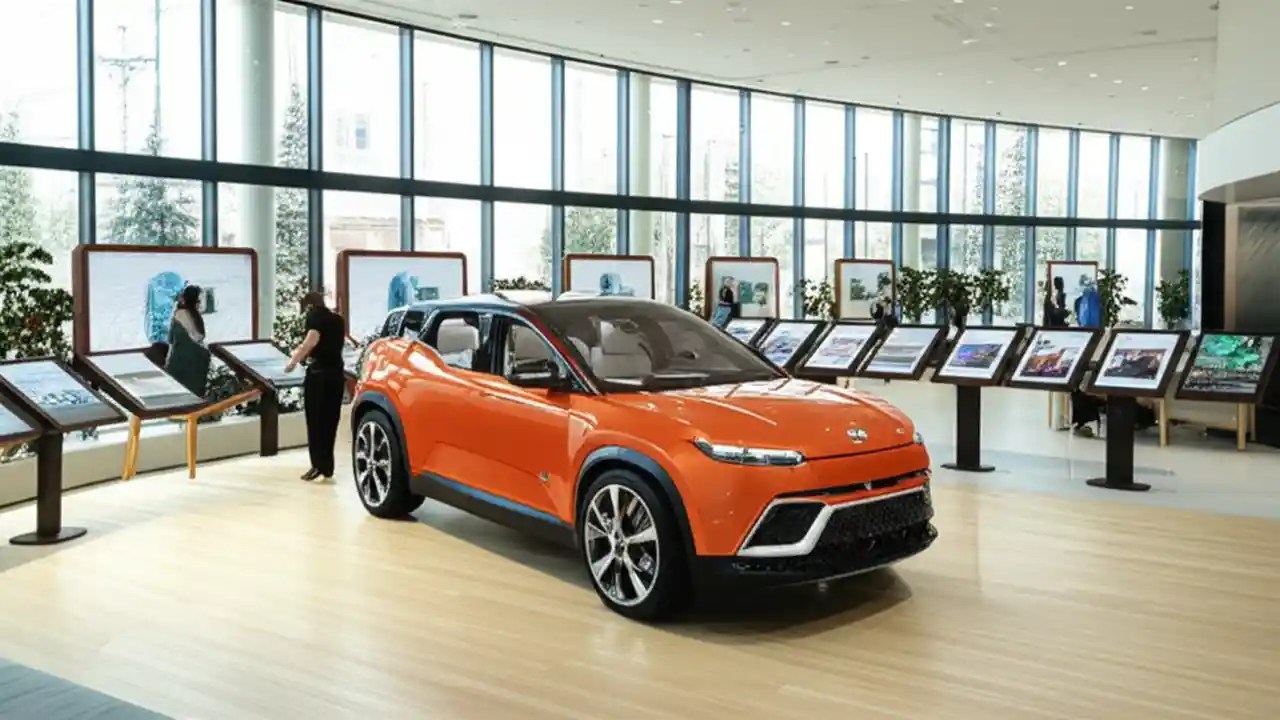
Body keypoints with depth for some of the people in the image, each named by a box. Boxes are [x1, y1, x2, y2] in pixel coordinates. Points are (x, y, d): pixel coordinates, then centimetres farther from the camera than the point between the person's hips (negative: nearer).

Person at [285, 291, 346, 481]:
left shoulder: (315, 316, -2)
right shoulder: (337, 319, 19)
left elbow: (312, 339, -20)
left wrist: (294, 361, -14)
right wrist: (304, 353, 41)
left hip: (319, 373, -6)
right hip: (337, 373, 6)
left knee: (315, 421, -1)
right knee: (330, 421, 9)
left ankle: (319, 465, -5)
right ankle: (327, 466, 11)